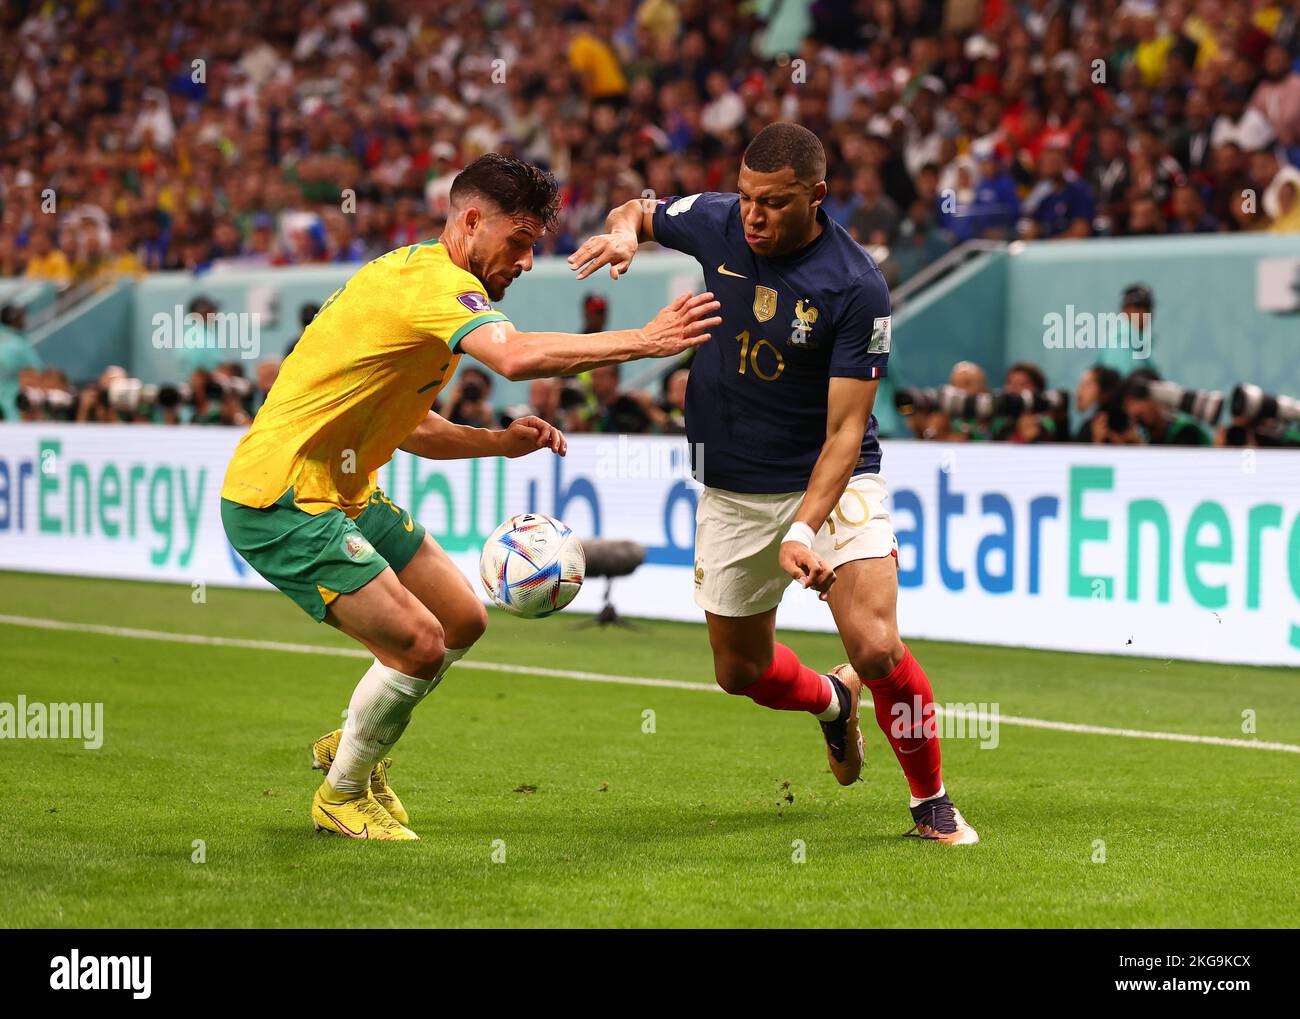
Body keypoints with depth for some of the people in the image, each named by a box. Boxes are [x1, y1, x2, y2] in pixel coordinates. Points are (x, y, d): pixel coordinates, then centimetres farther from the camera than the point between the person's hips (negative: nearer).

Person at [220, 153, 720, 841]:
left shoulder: (416, 273, 14)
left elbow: (404, 427, 19)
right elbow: (516, 357, -40)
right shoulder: (435, 281, -20)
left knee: (462, 620, 12)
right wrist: (643, 340, -35)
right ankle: (343, 795, 7)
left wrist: (499, 442, 4)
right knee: (418, 644, -14)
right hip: (281, 501, -11)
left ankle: (352, 746, 30)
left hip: (345, 493, 11)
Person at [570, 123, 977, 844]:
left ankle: (931, 803, 2)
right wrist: (625, 231, -11)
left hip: (832, 482, -5)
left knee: (876, 649, -21)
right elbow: (639, 211, 14)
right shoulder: (717, 222, -9)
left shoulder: (856, 288, -22)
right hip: (731, 490, 5)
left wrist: (803, 531, -34)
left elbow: (844, 431, -23)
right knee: (741, 671, 12)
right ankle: (830, 700, 48)